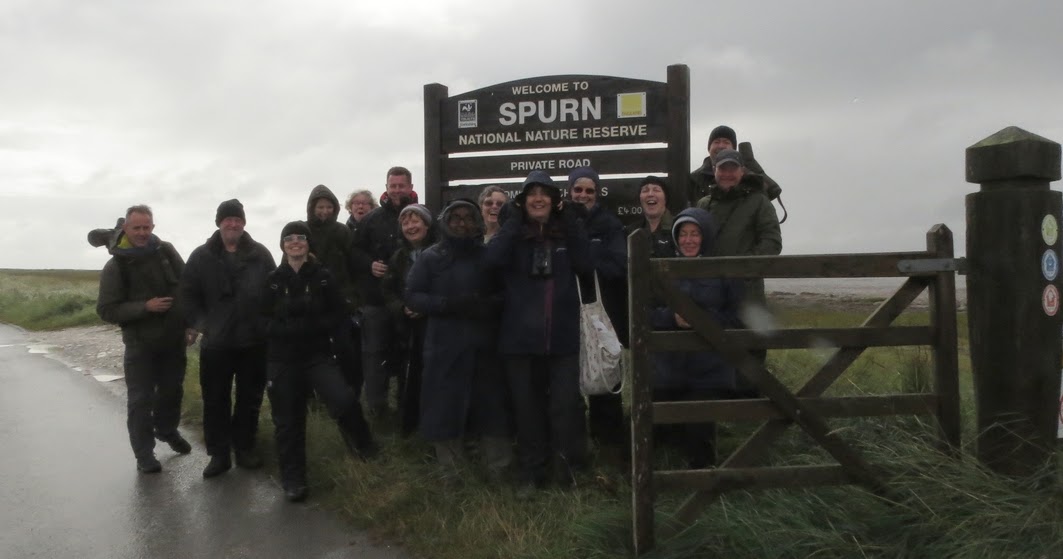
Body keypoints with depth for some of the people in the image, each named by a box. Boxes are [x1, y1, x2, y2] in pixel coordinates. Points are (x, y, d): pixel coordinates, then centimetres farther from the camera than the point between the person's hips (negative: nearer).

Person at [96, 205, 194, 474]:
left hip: (174, 339, 4)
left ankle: (167, 430, 42)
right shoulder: (116, 265, -10)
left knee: (172, 390, 19)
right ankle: (144, 452, 13)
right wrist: (145, 307, -23)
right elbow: (106, 310, -12)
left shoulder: (166, 252, -1)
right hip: (140, 344, -3)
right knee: (140, 399, 1)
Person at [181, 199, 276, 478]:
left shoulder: (260, 254, 2)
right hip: (215, 342, 0)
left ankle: (245, 447, 25)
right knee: (215, 400, 6)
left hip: (254, 341, 1)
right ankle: (219, 453, 16)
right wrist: (201, 324, -8)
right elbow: (188, 294, 2)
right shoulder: (202, 256, 1)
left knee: (250, 398, 11)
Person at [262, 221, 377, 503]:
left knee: (345, 401, -22)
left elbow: (337, 316, -2)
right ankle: (293, 479, 24)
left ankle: (362, 443, 9)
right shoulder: (273, 280, 3)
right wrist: (293, 328, -16)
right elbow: (264, 321, 1)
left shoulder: (323, 277, 0)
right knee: (288, 421, 7)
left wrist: (309, 326, -17)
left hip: (318, 355, -1)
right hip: (283, 359, 2)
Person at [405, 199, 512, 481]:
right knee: (446, 408, 2)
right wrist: (448, 304, -16)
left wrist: (489, 304, -16)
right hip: (445, 346, 0)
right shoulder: (431, 257, 6)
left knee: (492, 406, 2)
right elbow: (412, 296, 0)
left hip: (485, 345, 1)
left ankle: (499, 472, 14)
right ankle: (451, 473, 15)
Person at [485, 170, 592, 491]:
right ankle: (531, 474, 21)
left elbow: (585, 267, -8)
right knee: (527, 407, 9)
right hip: (520, 335, 0)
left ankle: (569, 469, 13)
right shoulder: (513, 233, 6)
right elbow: (492, 260, -15)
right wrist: (513, 222, -12)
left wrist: (573, 225, -9)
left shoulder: (567, 232, 9)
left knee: (566, 405, -5)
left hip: (562, 335, 0)